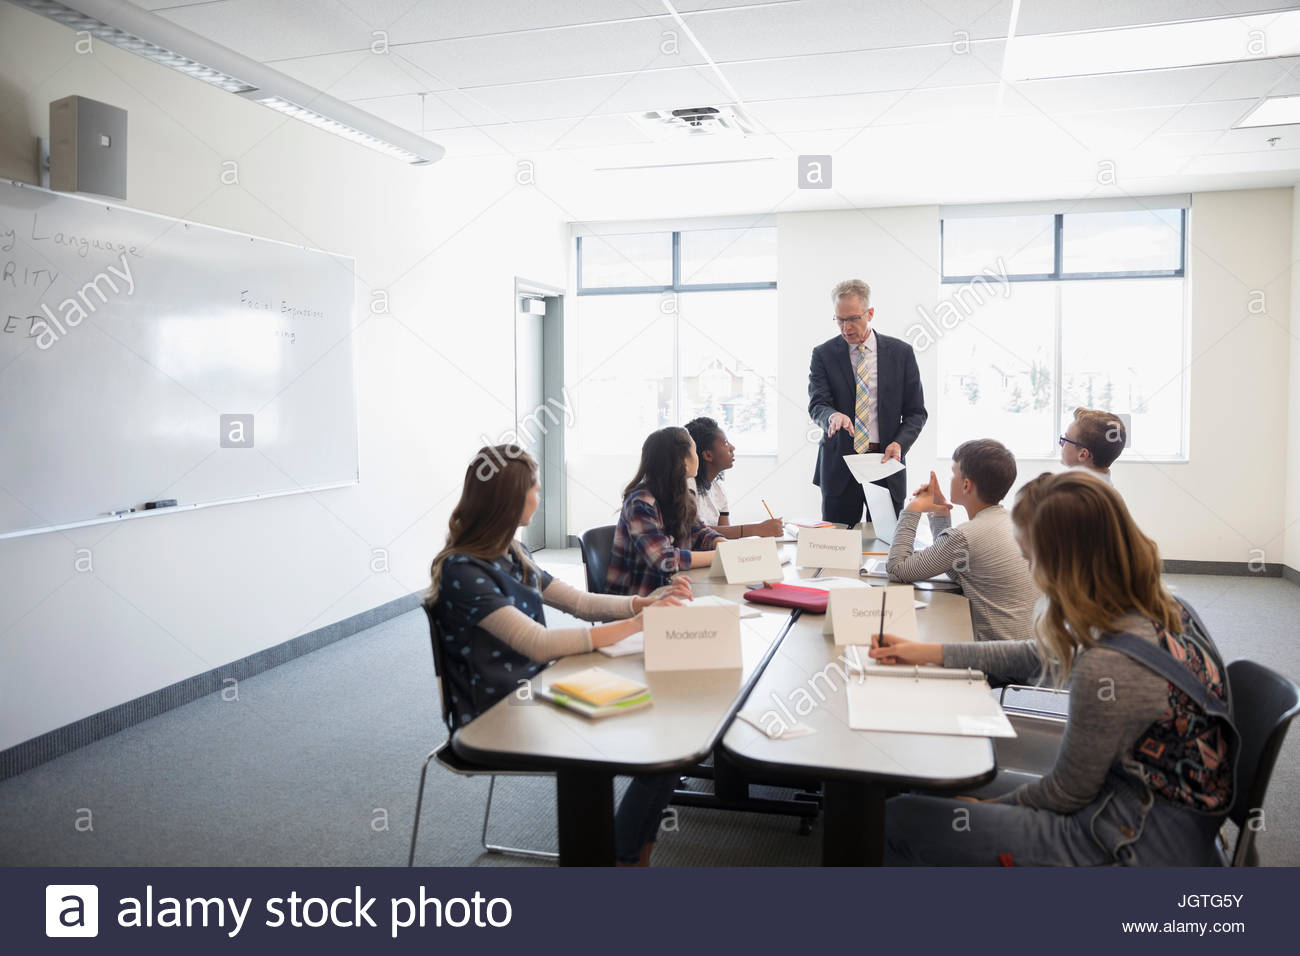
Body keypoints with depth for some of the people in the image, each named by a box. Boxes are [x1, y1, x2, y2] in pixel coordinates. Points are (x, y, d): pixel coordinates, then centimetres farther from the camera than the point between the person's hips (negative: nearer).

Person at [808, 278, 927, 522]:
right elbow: (817, 404, -7)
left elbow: (916, 411, 6)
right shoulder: (824, 354, 3)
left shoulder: (901, 352, 4)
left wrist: (899, 443, -12)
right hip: (839, 467, 0)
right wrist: (832, 415, -30)